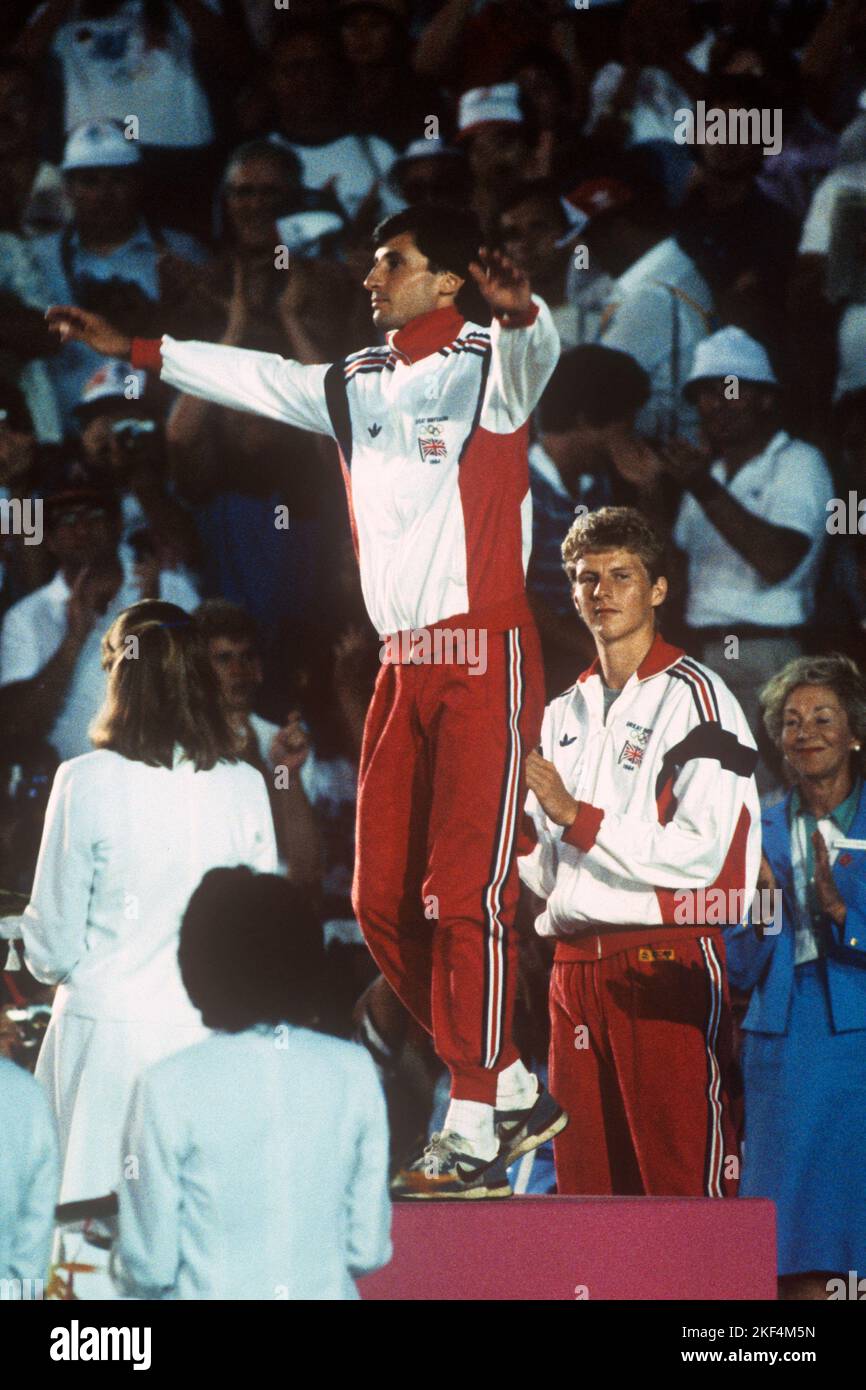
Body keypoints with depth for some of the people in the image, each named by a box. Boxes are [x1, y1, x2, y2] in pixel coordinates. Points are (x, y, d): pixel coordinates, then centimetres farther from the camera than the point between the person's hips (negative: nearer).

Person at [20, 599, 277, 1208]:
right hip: (211, 1024, 3)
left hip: (107, 1024, -3)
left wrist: (55, 964, 19)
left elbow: (54, 936, -2)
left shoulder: (85, 782, -9)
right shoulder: (245, 786, -1)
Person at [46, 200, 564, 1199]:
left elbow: (533, 350, -26)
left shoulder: (487, 366, -5)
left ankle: (472, 1138, -10)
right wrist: (130, 349, 25)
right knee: (383, 900, 5)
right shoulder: (355, 385, 16)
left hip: (485, 657, -8)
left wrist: (519, 311, -49)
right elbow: (249, 377, 25)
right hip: (402, 664, 8)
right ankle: (514, 1090, 16)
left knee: (462, 892, -12)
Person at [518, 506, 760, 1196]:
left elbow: (703, 853, -14)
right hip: (574, 972, 7)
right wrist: (521, 830, 3)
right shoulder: (565, 712, 19)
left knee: (684, 1188, -8)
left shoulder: (693, 694, -4)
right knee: (585, 1185, 6)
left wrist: (578, 818, -12)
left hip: (666, 965, -7)